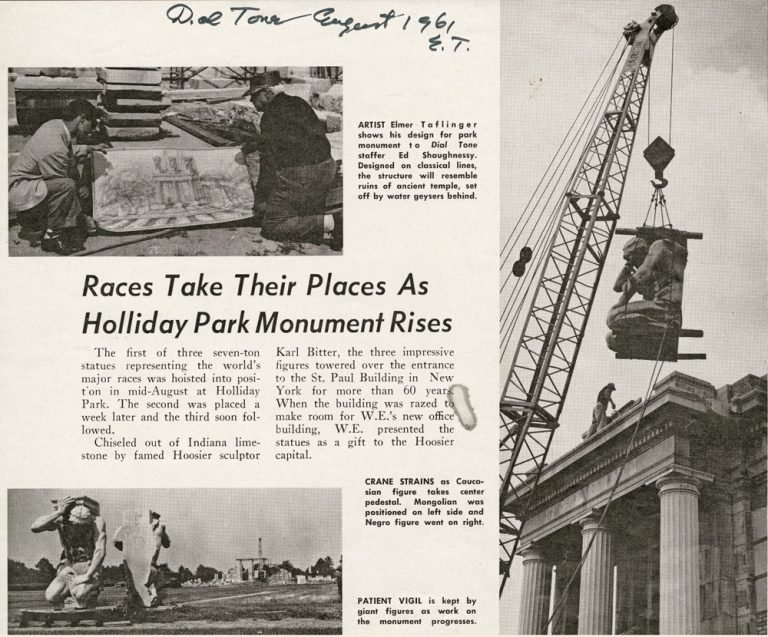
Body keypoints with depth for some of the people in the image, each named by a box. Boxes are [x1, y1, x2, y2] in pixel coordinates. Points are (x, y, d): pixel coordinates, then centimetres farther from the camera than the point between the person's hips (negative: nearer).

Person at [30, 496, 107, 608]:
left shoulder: (97, 521, -21)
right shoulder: (61, 519, -13)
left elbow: (100, 551, -26)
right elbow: (35, 527, -27)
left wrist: (87, 576, -32)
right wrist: (58, 512, -33)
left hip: (90, 569, -4)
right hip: (68, 568, 4)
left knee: (80, 594, -34)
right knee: (52, 596, -21)